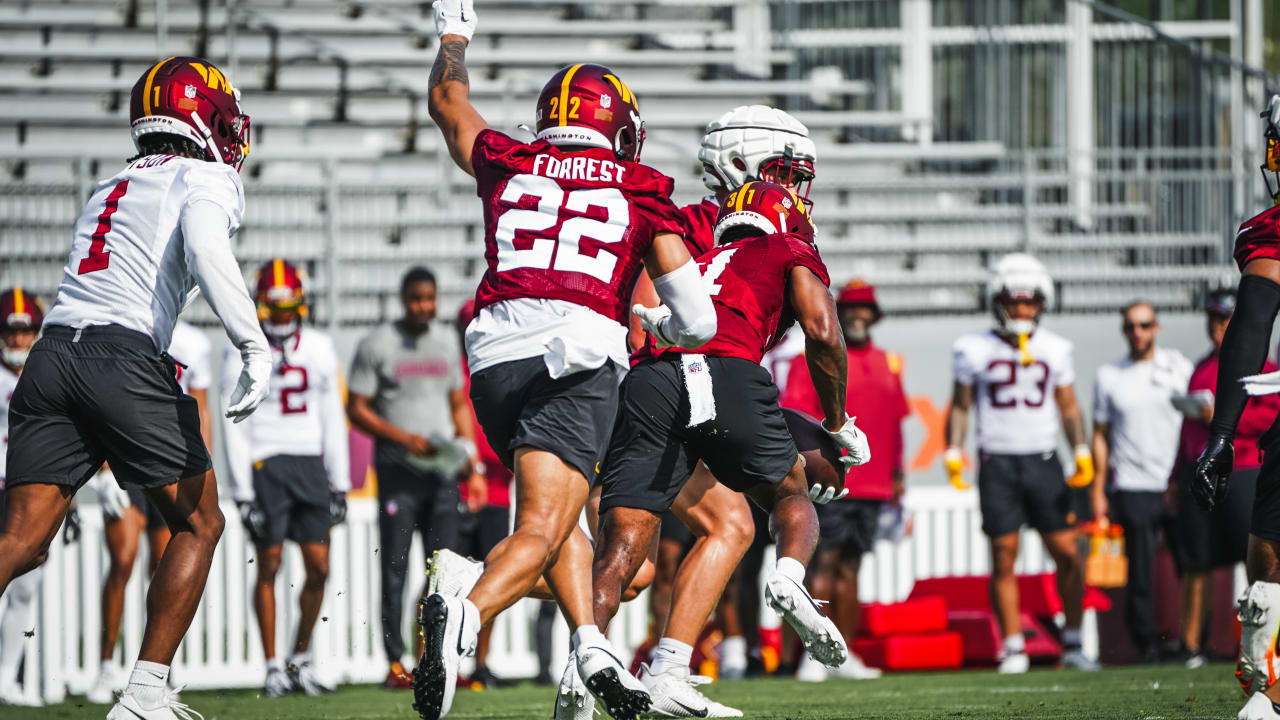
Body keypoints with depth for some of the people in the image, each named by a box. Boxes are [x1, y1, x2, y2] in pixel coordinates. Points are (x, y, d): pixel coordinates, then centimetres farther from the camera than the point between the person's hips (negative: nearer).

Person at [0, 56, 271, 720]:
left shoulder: (108, 190, 28)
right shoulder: (207, 180, 7)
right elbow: (204, 249, -14)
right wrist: (255, 349, -20)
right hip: (125, 360, -6)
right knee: (199, 524, 11)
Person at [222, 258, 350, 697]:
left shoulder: (319, 349, 10)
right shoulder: (242, 354, -3)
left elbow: (332, 419, 15)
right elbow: (233, 427, -5)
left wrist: (339, 483, 11)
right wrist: (242, 492, -10)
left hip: (309, 465, 4)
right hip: (265, 467, -4)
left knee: (319, 568, -1)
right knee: (269, 567, -2)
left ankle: (302, 660, 13)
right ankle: (273, 667, 5)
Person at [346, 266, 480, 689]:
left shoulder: (446, 343, 13)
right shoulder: (378, 345, -4)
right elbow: (357, 409, -5)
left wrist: (467, 449, 6)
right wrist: (406, 439, -14)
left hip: (442, 466, 5)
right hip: (398, 466, -5)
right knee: (395, 567, -4)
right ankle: (395, 662, -2)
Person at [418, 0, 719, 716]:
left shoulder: (507, 165, 19)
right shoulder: (640, 193, 14)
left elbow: (448, 102, 40)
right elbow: (696, 319, 10)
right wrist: (673, 328, 33)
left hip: (495, 358, 4)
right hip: (581, 357, -4)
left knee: (560, 505, 23)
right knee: (542, 530, -12)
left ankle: (592, 647, 8)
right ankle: (465, 615, -40)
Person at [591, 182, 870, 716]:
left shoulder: (696, 264, 39)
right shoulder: (789, 253, 26)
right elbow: (823, 335, 10)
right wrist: (837, 425, 23)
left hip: (649, 380, 3)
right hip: (726, 372, -3)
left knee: (619, 551, -1)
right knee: (792, 494, 20)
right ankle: (789, 576, -11)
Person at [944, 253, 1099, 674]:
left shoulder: (1054, 351, 6)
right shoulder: (976, 350, 1)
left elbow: (1068, 406, 13)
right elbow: (961, 404, 7)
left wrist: (1082, 452, 3)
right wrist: (953, 453, -3)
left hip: (1042, 462, 1)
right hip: (997, 463, -1)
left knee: (1067, 554, -3)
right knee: (1004, 560, -1)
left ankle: (1072, 643, 6)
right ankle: (1013, 646, 6)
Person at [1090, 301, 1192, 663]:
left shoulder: (1179, 368, 6)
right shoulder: (1109, 376, 6)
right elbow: (1101, 436, 9)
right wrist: (1098, 491, 4)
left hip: (1176, 487, 1)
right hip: (1132, 487, -1)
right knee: (1141, 572, -4)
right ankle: (1146, 644, 5)